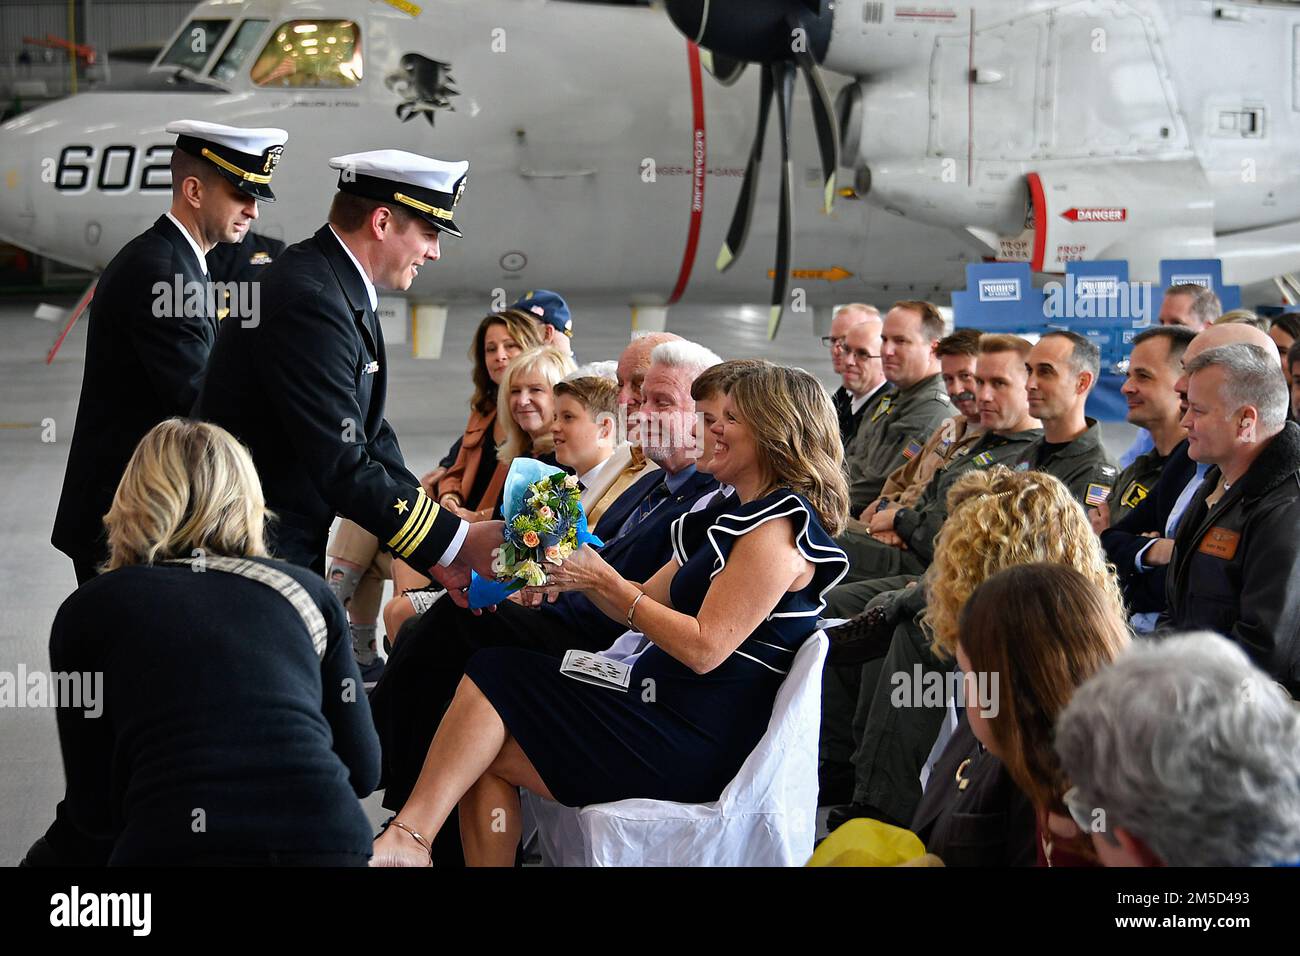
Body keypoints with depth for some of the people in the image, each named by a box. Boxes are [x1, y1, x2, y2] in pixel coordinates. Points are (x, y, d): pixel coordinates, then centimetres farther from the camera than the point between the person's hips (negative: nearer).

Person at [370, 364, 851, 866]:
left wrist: (604, 580, -13)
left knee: (497, 675, -10)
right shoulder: (740, 518, 21)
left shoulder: (781, 524, -12)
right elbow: (643, 605, 18)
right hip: (669, 710, 10)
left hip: (700, 744, -10)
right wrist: (580, 566, 1)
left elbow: (704, 648, -20)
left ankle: (408, 840, -7)